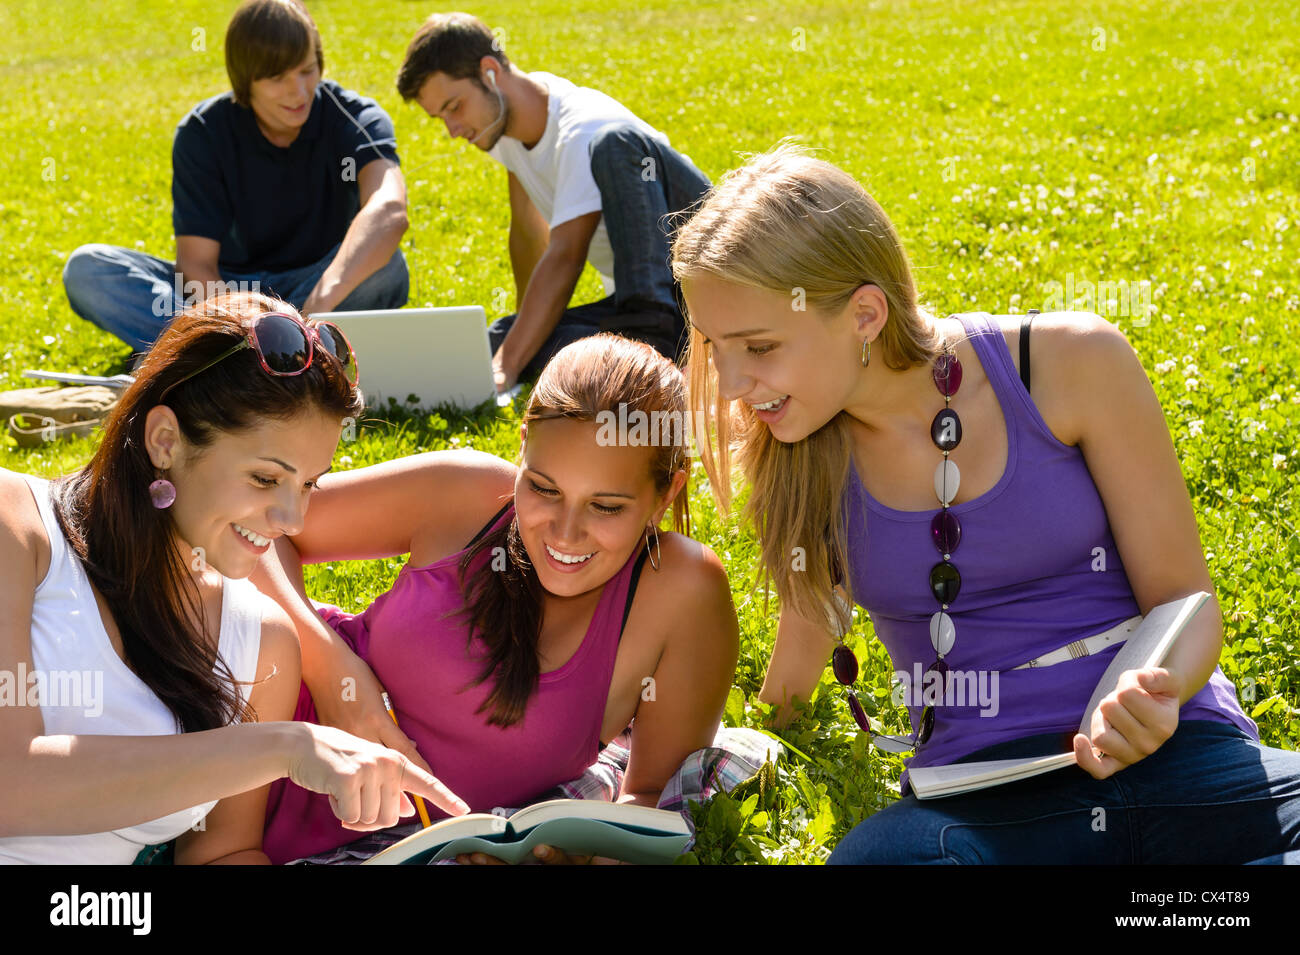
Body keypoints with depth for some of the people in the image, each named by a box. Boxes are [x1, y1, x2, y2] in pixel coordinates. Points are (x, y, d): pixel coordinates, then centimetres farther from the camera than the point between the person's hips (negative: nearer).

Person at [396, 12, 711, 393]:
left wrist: (504, 369, -35)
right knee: (497, 339, -18)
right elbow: (528, 233, 15)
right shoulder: (507, 117, 6)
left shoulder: (585, 132, -20)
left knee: (612, 145, -32)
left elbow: (564, 260, -28)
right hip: (630, 298, 8)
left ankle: (651, 331, -37)